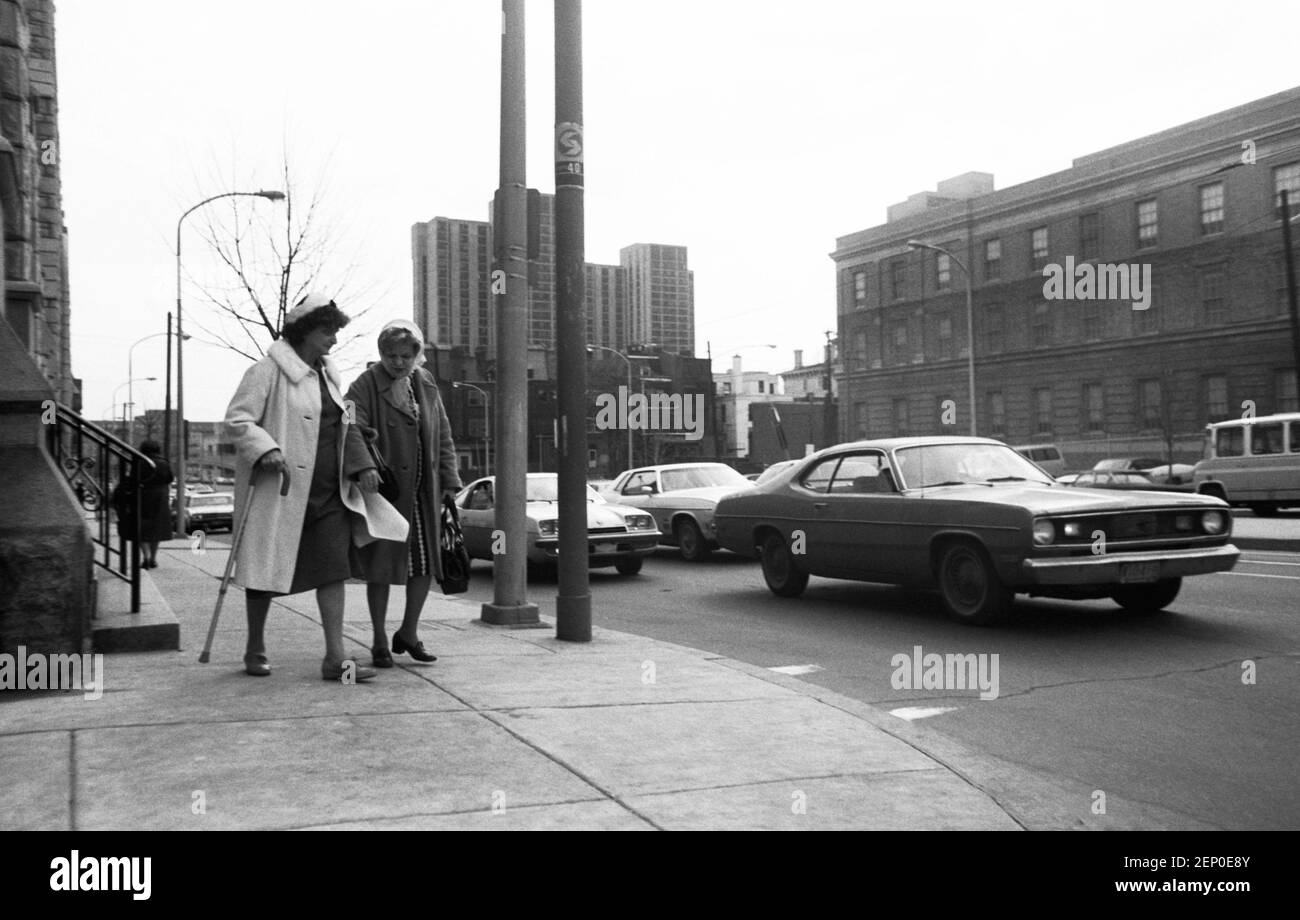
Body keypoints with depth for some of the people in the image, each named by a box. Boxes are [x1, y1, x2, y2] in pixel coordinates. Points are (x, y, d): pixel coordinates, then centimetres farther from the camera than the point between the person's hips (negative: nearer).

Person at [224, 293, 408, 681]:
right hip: (277, 492, -6)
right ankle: (255, 650, 26)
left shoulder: (329, 376, 15)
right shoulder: (266, 372, -8)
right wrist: (265, 450, -27)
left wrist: (361, 468, 9)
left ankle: (335, 657, -1)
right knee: (267, 570, 7)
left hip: (327, 493, 6)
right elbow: (236, 420, -13)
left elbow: (345, 428, 20)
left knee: (334, 568, -3)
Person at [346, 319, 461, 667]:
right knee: (381, 567, 2)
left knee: (426, 563, 8)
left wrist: (449, 482, 7)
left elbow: (443, 436, 14)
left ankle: (409, 634, 25)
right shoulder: (365, 387, -8)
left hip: (423, 493, 5)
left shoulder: (426, 384, 11)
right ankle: (380, 642, 16)